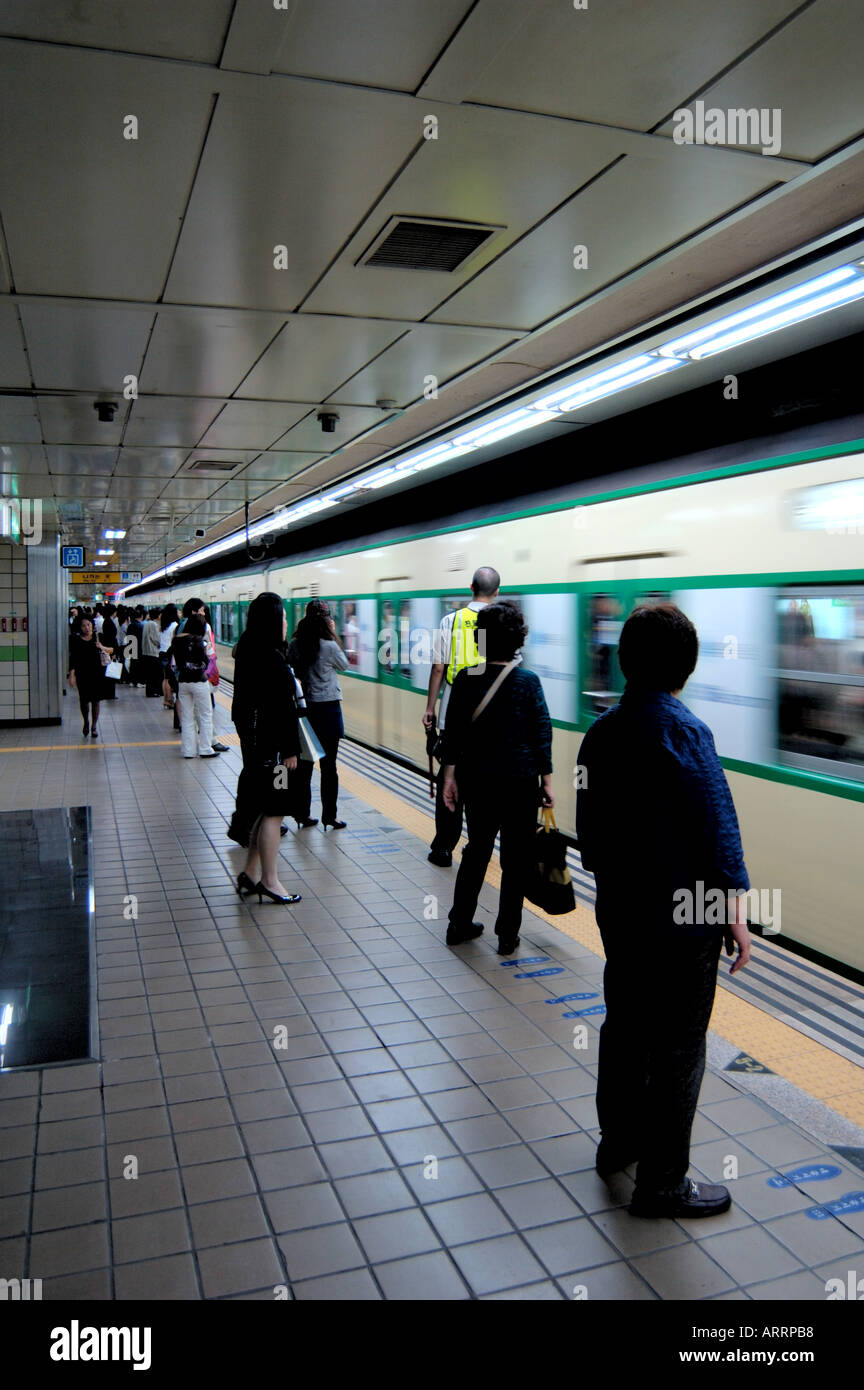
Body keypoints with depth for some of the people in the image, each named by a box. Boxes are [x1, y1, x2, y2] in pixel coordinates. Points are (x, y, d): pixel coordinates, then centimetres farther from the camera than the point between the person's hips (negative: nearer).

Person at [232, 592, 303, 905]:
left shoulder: (249, 653, 10)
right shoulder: (272, 659, -19)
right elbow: (281, 709, -21)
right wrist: (290, 750, -16)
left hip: (255, 742, 10)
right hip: (272, 746, -10)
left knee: (263, 809, 18)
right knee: (272, 811, -1)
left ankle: (251, 873, 26)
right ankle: (269, 881, 8)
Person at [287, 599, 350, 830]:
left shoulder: (295, 645, -1)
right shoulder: (329, 646, -14)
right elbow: (344, 665, 3)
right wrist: (335, 636, 1)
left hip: (302, 707, 5)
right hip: (327, 707, -5)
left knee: (304, 762, 12)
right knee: (328, 764, 3)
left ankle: (301, 813, 18)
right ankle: (329, 815, 8)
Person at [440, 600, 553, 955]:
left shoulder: (466, 679, -4)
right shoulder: (528, 681, -10)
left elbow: (453, 732, -1)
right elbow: (542, 734, -8)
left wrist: (450, 775, 6)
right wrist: (546, 781, 0)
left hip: (477, 779, 3)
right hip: (520, 782, -3)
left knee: (476, 850, 19)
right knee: (516, 858, 9)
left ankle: (459, 925, 26)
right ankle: (507, 936, 15)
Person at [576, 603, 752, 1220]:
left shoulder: (601, 731, 2)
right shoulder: (683, 731, -19)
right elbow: (718, 828, -18)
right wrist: (735, 913, -9)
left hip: (620, 910, 7)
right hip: (683, 918, -7)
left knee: (625, 1025, 21)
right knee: (678, 1047, 6)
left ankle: (618, 1141, 38)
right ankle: (662, 1182, 19)